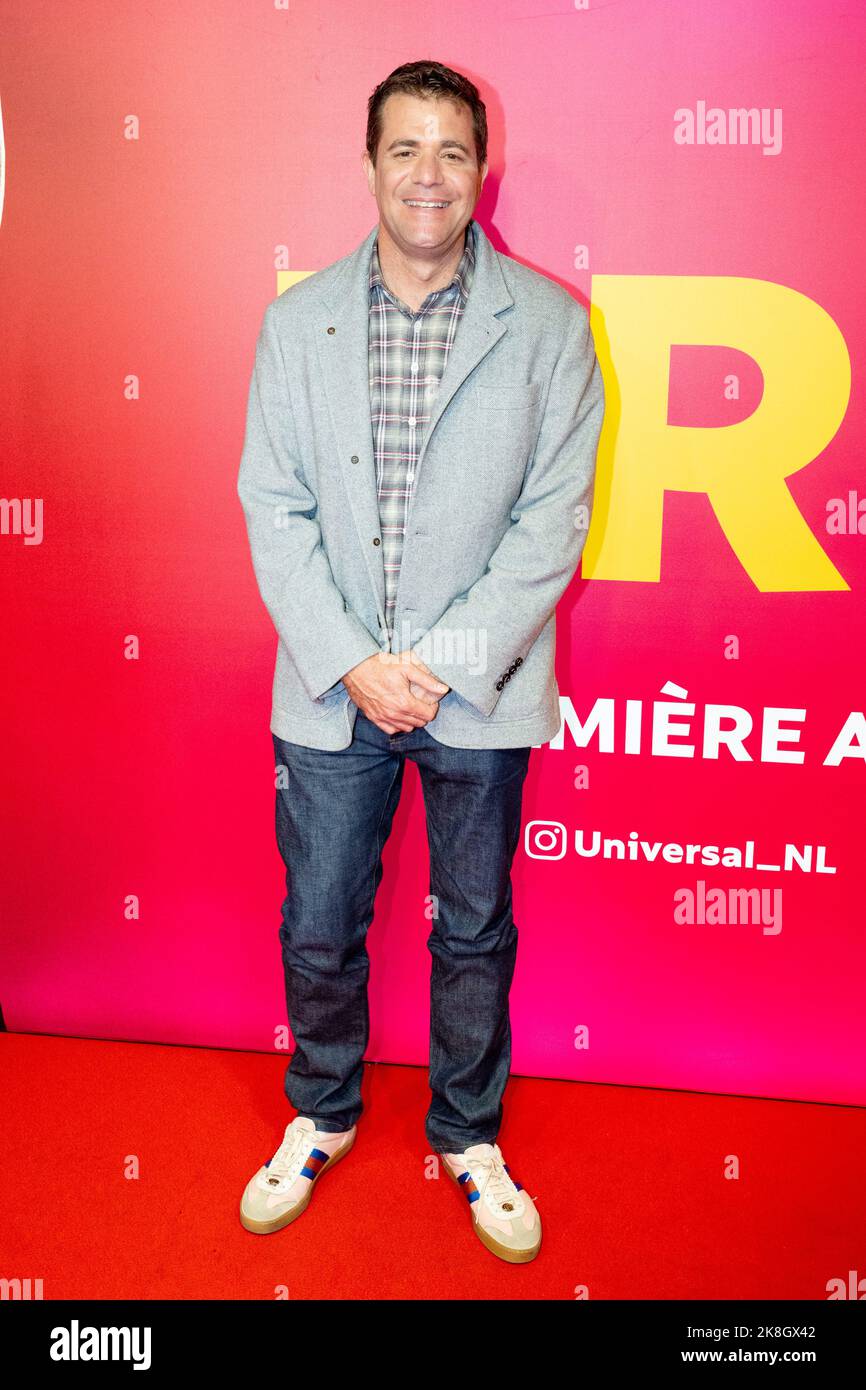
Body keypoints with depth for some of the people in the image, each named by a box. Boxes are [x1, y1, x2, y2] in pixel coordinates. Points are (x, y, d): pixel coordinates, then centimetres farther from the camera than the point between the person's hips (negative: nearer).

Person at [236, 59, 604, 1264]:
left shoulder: (549, 324, -3)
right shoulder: (297, 320, 3)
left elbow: (555, 515, -7)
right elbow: (273, 508, -1)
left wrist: (448, 664, -15)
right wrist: (351, 664, -11)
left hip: (481, 697, -1)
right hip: (329, 690, 2)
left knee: (474, 932, 14)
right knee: (317, 927, 13)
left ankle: (468, 1133, 38)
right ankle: (322, 1115, 40)